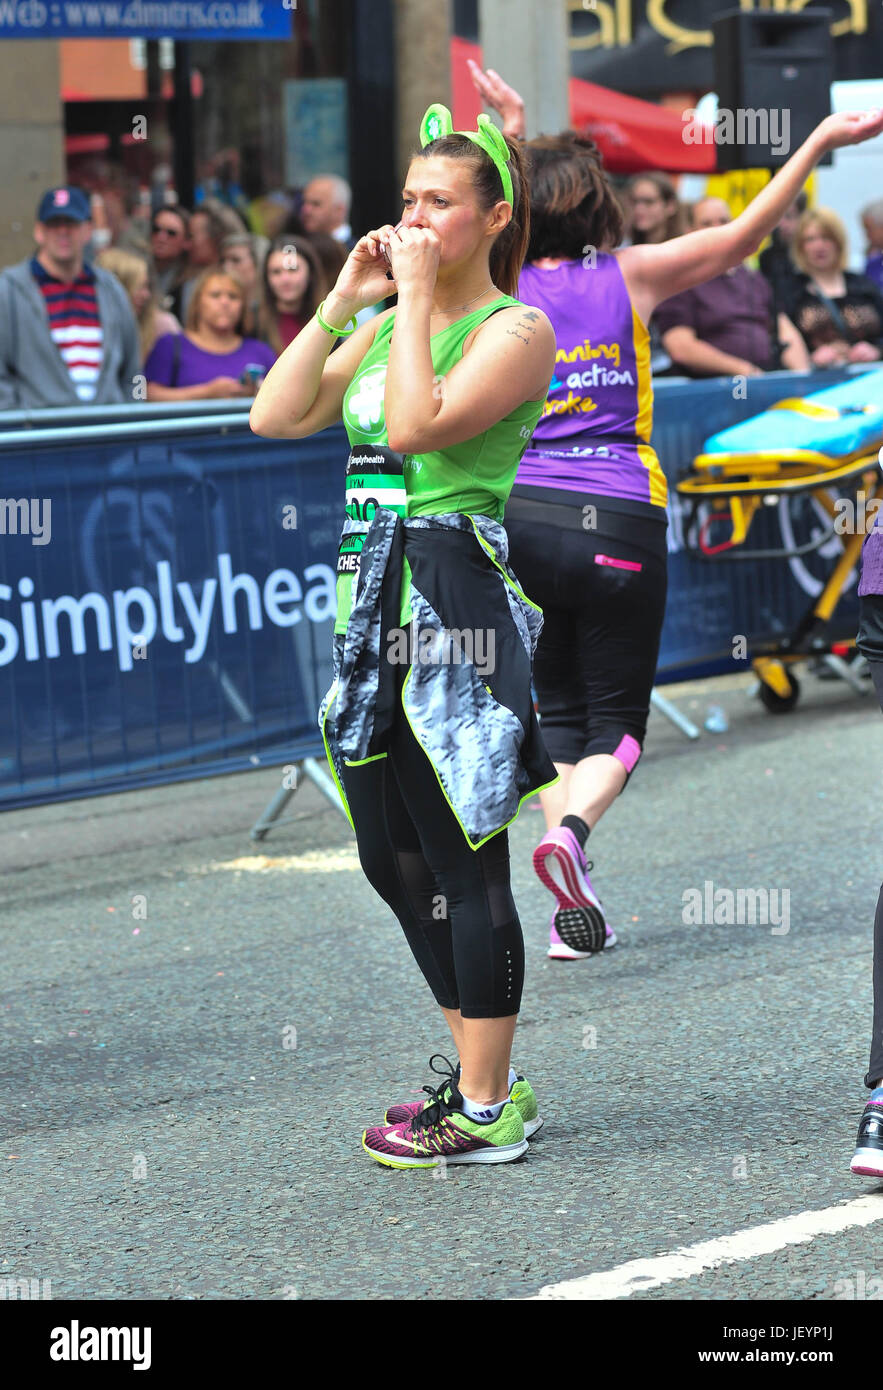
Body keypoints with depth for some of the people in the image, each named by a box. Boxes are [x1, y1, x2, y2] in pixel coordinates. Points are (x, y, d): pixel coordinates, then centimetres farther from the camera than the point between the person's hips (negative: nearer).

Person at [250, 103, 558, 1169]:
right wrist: (342, 300, 5)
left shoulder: (515, 331, -6)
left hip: (457, 603, -9)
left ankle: (485, 1112, 1)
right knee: (393, 861, 13)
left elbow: (419, 425, -21)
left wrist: (419, 299, -13)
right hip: (376, 603, 9)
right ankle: (484, 1078, 25)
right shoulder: (388, 324, 17)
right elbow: (276, 416, 8)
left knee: (464, 863, -5)